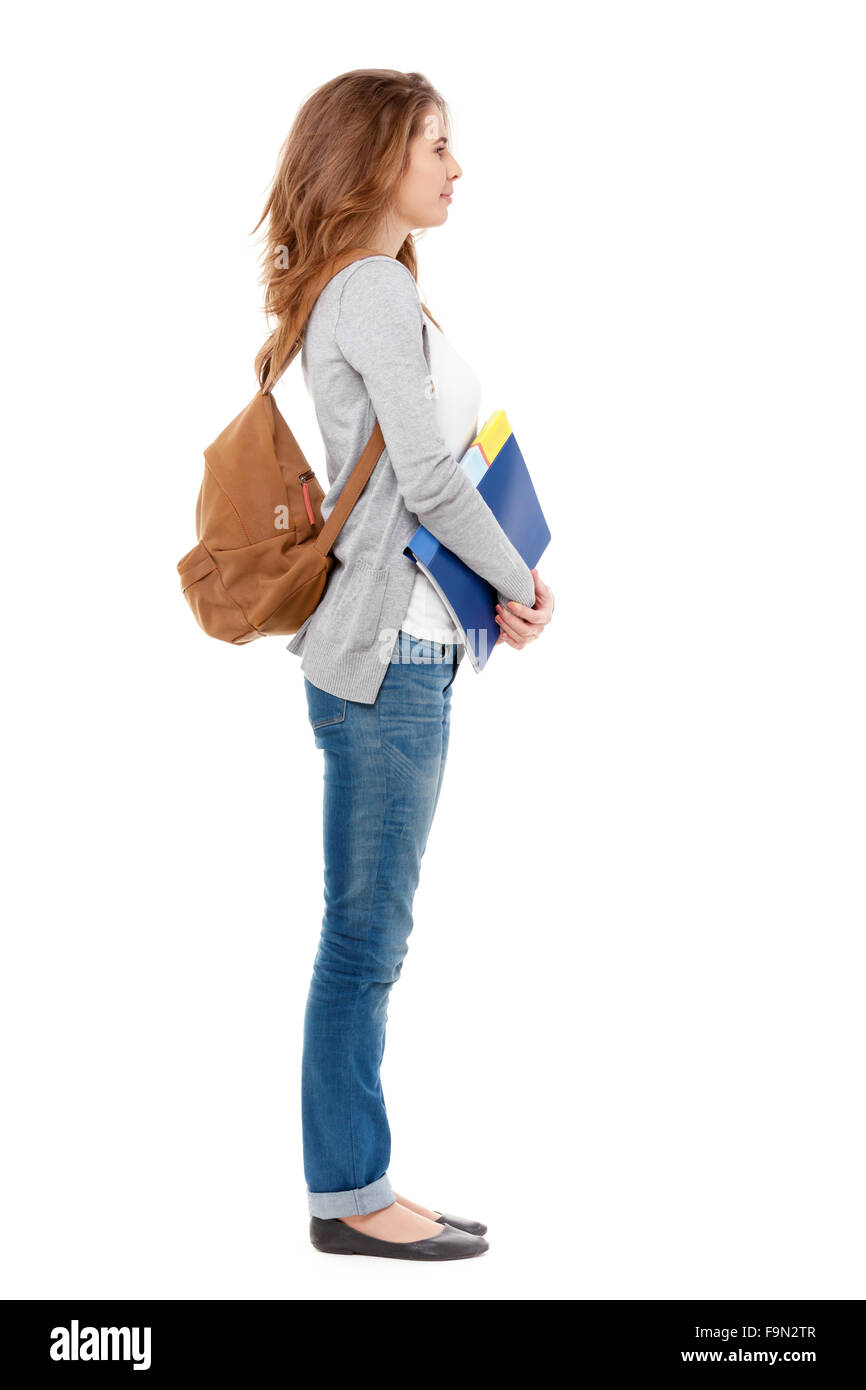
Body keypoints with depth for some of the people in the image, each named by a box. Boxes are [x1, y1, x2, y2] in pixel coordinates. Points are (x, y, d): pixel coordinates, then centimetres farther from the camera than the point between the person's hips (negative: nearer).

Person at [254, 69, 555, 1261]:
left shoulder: (351, 291, 18)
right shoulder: (377, 289, -11)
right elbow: (427, 477, -17)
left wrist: (489, 588, 10)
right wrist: (524, 581, -4)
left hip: (393, 642, 10)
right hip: (388, 652, -10)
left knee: (368, 934, 12)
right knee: (366, 932, -2)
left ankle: (356, 1182, 21)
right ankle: (350, 1197, 8)